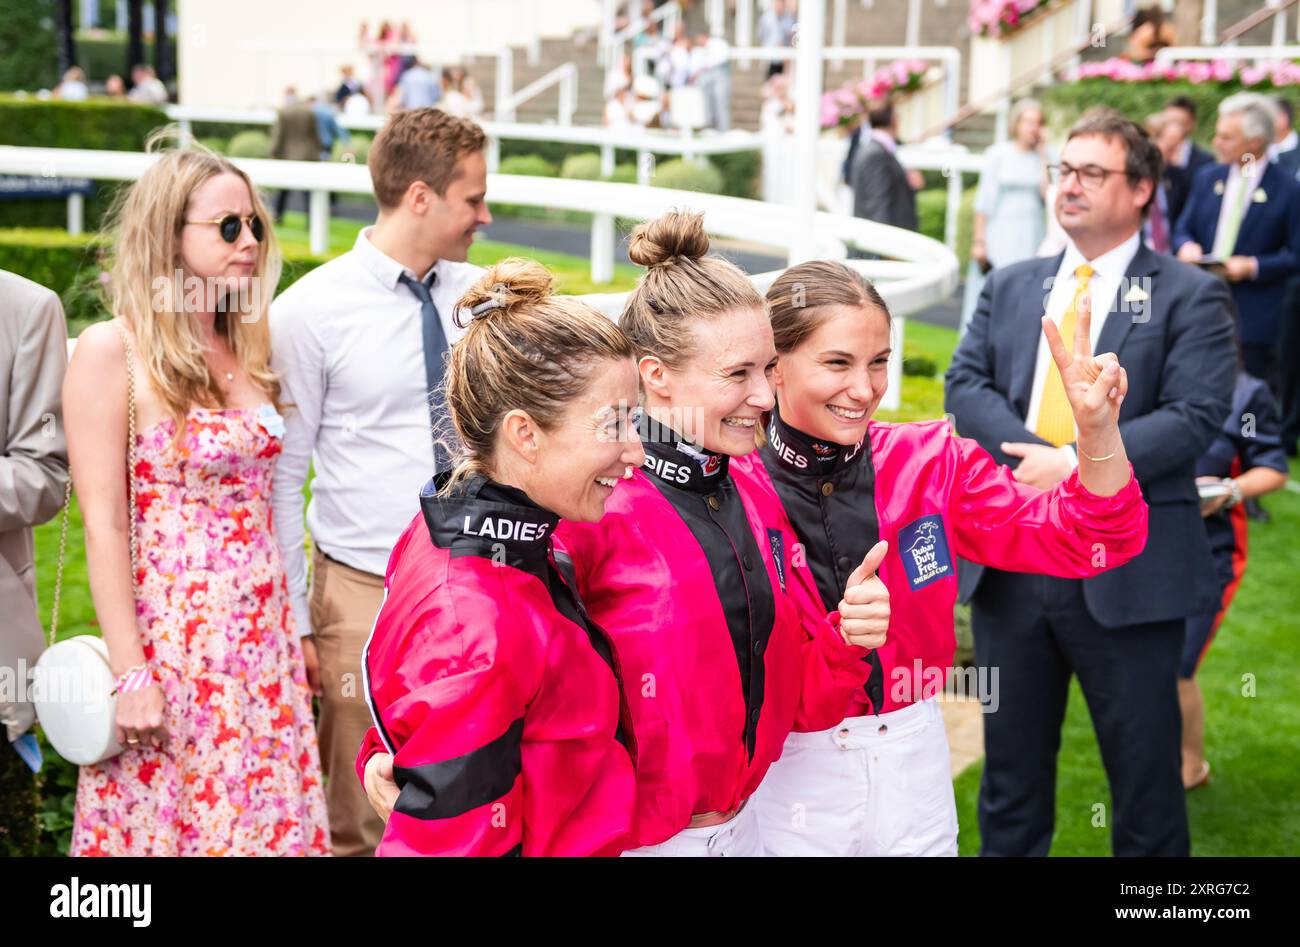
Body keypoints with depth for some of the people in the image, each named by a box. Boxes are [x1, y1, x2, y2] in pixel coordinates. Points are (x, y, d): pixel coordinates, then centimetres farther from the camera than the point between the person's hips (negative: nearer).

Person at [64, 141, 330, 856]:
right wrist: (129, 675, -14)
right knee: (165, 816, 6)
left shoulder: (248, 347, 10)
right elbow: (103, 524, -12)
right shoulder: (112, 351, -9)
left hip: (263, 629, 6)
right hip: (170, 630, -6)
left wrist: (295, 628, 9)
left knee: (270, 816, 9)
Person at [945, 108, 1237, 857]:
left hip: (1125, 571, -4)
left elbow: (1194, 415, -12)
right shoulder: (1011, 287, 13)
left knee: (1145, 775, 6)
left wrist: (1077, 464, -20)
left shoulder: (1189, 296, -1)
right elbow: (966, 383, 2)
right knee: (1012, 762, 15)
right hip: (1009, 561, 4)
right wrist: (1033, 459, -15)